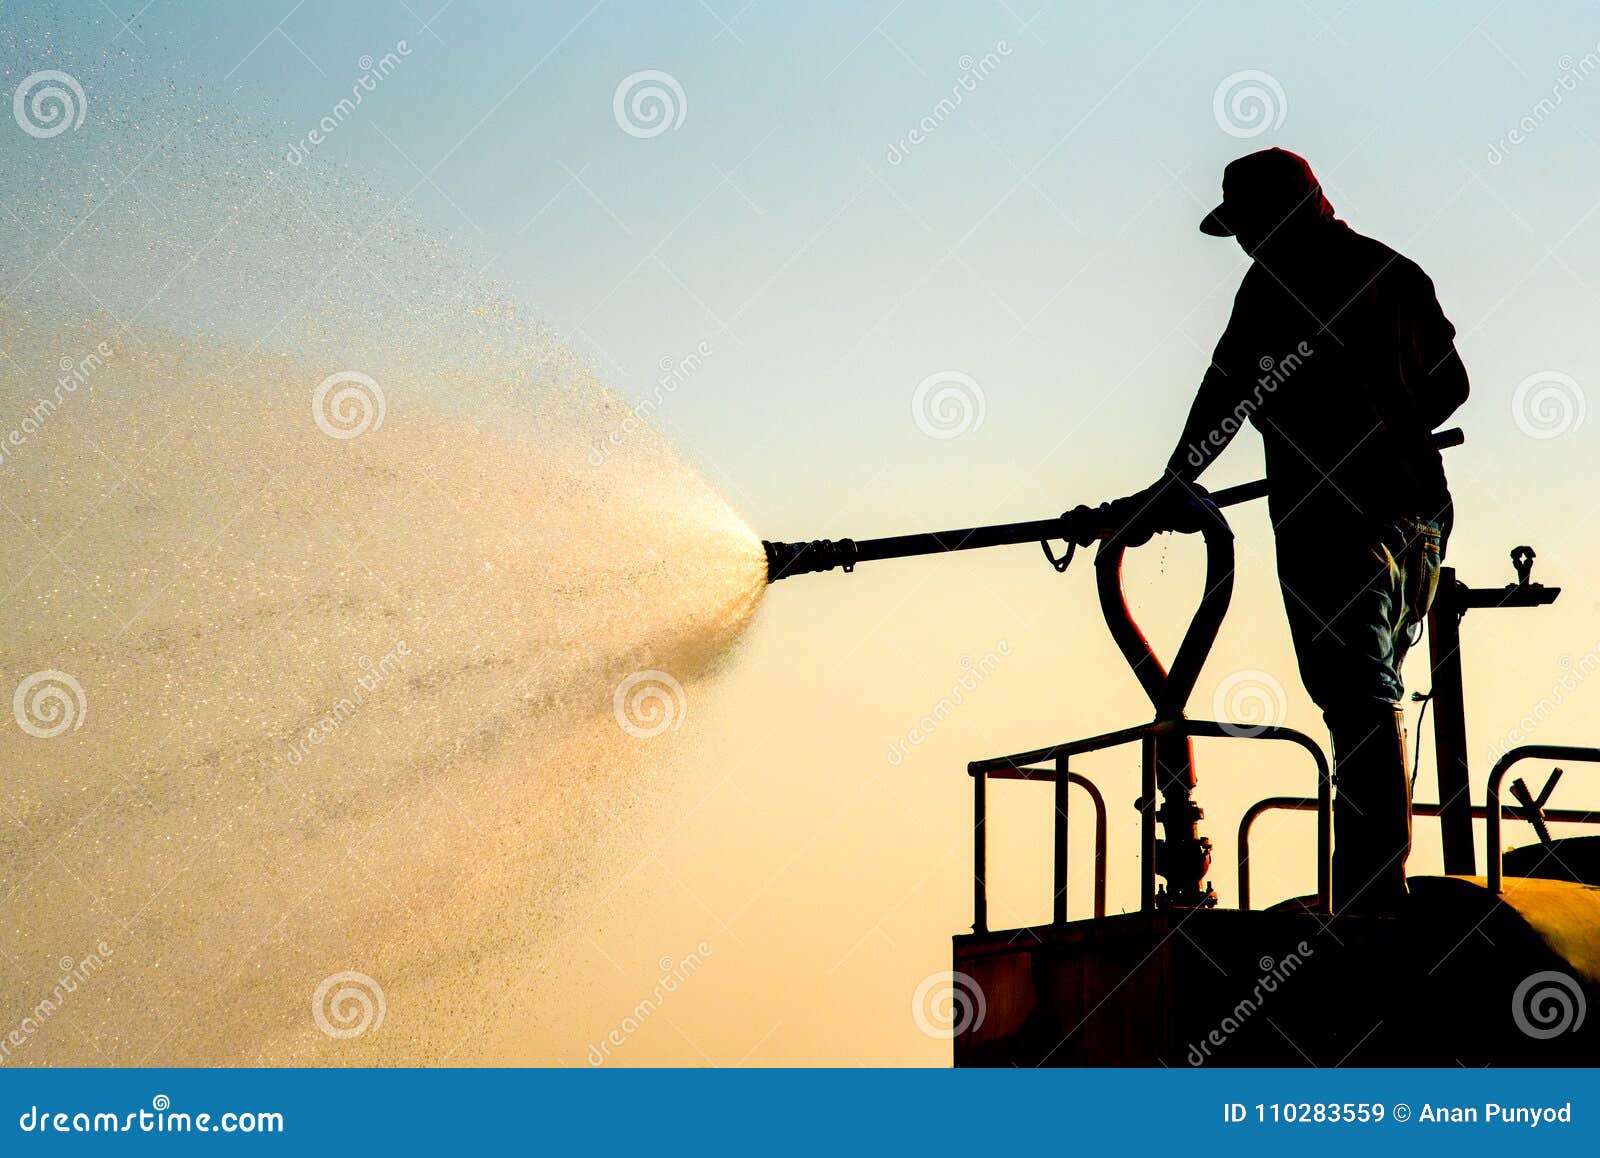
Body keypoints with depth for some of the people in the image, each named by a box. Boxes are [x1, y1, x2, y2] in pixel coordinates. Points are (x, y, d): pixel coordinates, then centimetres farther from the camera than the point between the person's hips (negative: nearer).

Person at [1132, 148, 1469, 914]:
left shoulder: (1282, 276, -4)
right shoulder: (1396, 273, 18)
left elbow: (1229, 386, -4)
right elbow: (1450, 384, 25)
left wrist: (1176, 479, 6)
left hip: (1331, 512, -8)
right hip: (1418, 509, 8)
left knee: (1360, 702, -12)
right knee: (1371, 699, 15)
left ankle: (1377, 896, -17)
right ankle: (1364, 893, 18)